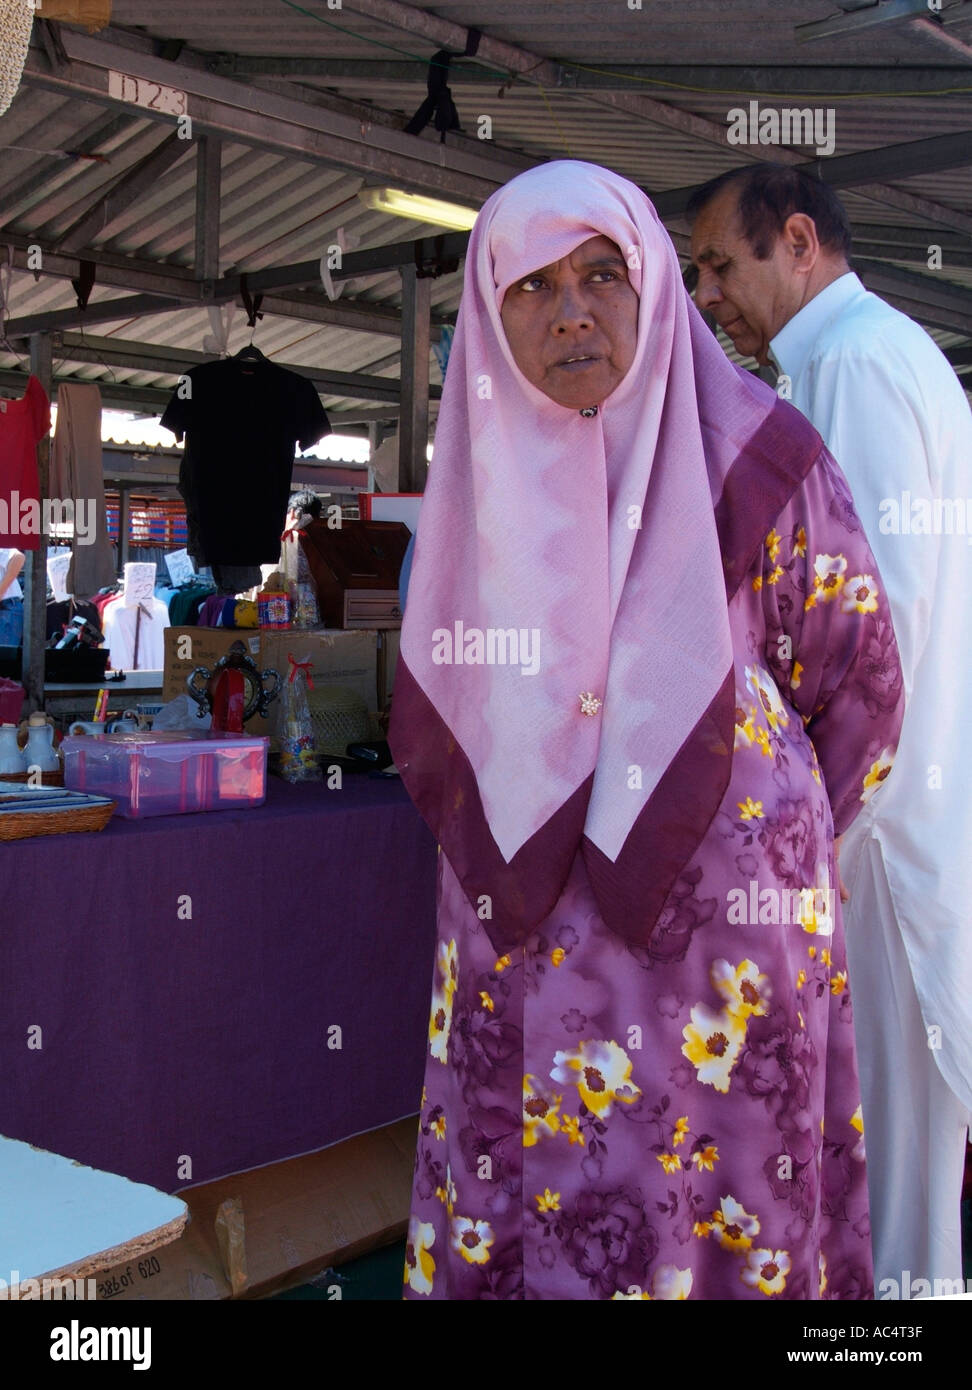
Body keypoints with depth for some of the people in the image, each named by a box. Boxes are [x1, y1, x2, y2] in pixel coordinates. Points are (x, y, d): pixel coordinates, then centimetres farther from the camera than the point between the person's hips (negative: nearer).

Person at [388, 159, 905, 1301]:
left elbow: (858, 683, 3)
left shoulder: (751, 455, -6)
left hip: (714, 922, -3)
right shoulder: (483, 479, 5)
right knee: (516, 1222, 9)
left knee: (701, 1206, 6)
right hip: (520, 938, 3)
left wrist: (757, 847, 9)